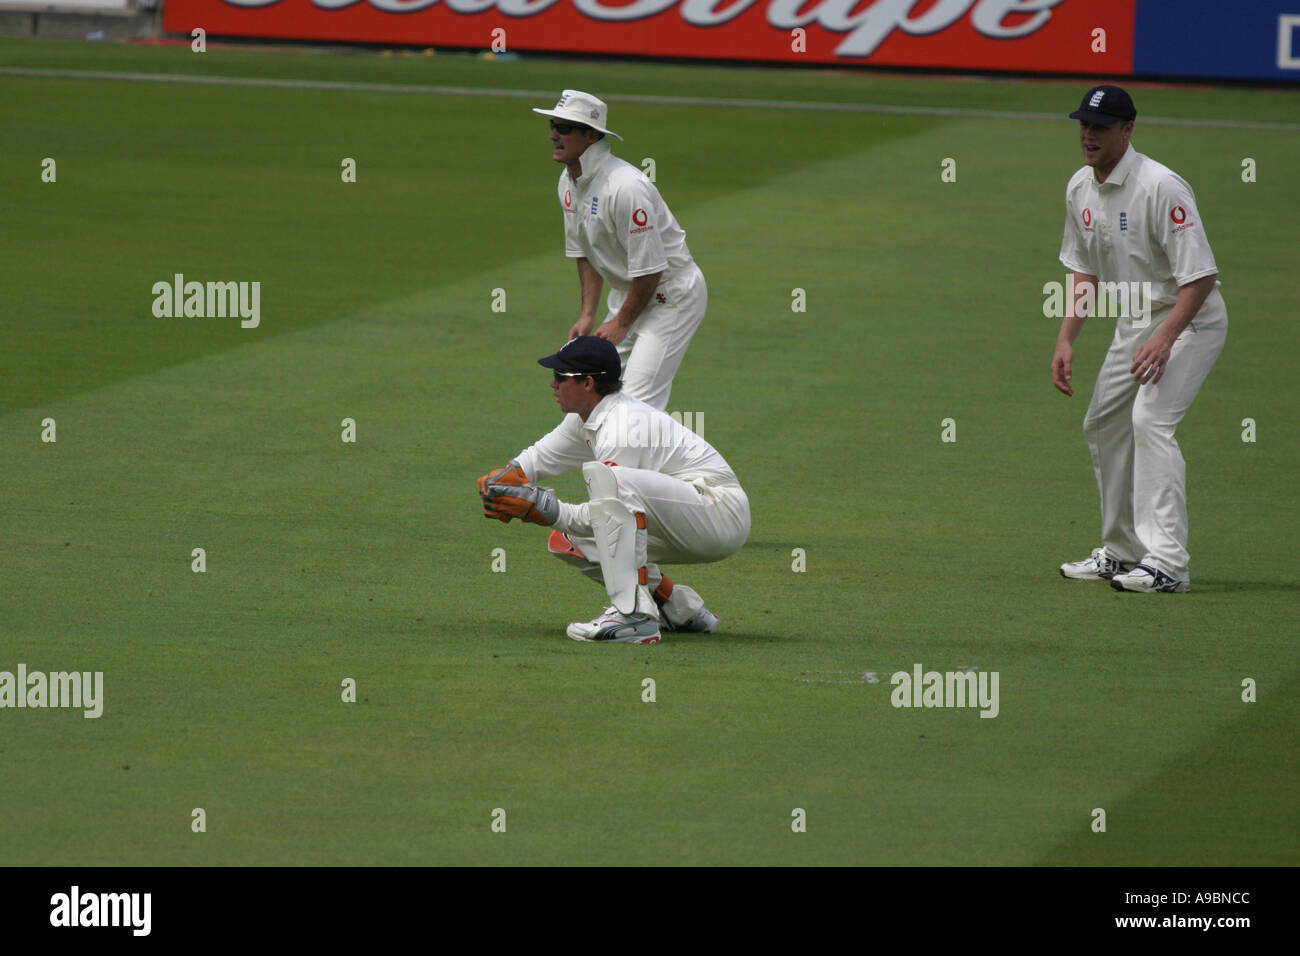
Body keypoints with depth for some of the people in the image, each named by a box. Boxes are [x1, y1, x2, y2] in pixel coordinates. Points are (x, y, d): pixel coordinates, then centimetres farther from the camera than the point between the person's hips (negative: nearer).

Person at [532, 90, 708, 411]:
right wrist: (587, 315, 5)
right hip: (626, 291, 9)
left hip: (671, 296, -9)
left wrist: (621, 324, -15)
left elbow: (649, 268, -24)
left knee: (638, 400, -17)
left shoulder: (625, 187, -28)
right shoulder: (569, 182, 1)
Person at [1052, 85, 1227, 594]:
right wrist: (1065, 338, 5)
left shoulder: (1160, 188, -25)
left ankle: (1167, 561, -29)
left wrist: (1164, 339, -33)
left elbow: (1201, 275, -26)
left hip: (1189, 320, -9)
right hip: (1134, 322, 9)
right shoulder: (1081, 189, 2)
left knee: (1150, 419, -25)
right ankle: (1122, 552, 29)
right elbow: (1085, 270, 15)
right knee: (1103, 425, 14)